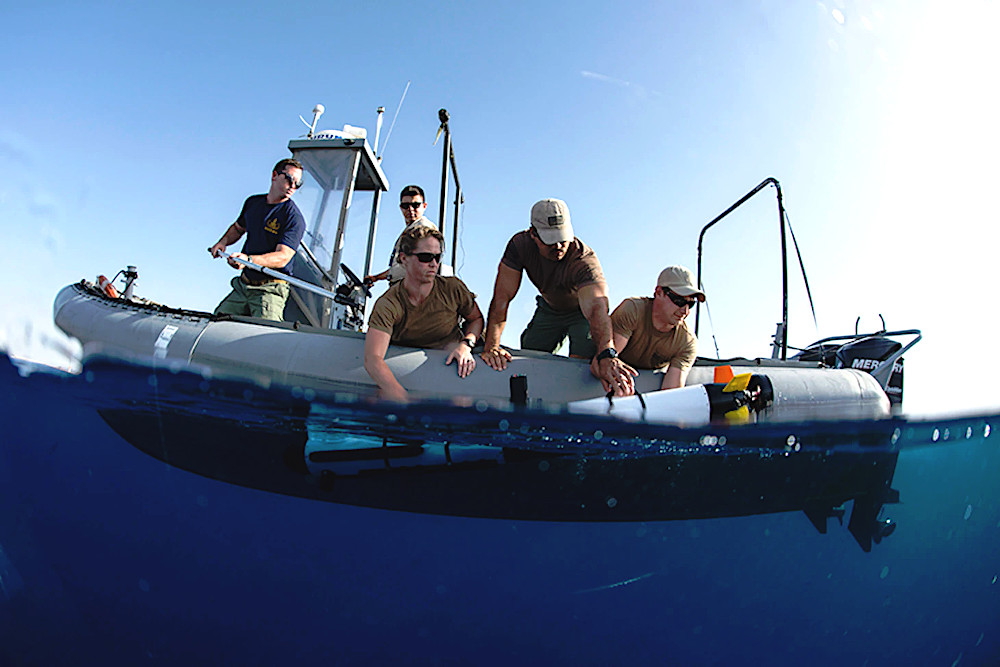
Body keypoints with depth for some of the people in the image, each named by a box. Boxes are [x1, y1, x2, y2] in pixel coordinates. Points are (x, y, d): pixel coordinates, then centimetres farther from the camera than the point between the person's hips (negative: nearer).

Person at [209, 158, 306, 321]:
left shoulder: (294, 218, -11)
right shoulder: (252, 202, 10)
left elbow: (283, 257, -22)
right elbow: (238, 227, 30)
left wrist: (248, 259, -35)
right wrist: (223, 242, 10)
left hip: (270, 290, -6)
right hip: (242, 286, 6)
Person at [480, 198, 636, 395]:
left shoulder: (585, 260, -37)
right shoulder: (520, 245, -27)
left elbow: (596, 308, -54)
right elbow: (502, 297, -30)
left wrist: (607, 354, -73)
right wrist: (491, 346, -41)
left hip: (581, 310, -3)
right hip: (549, 309, 4)